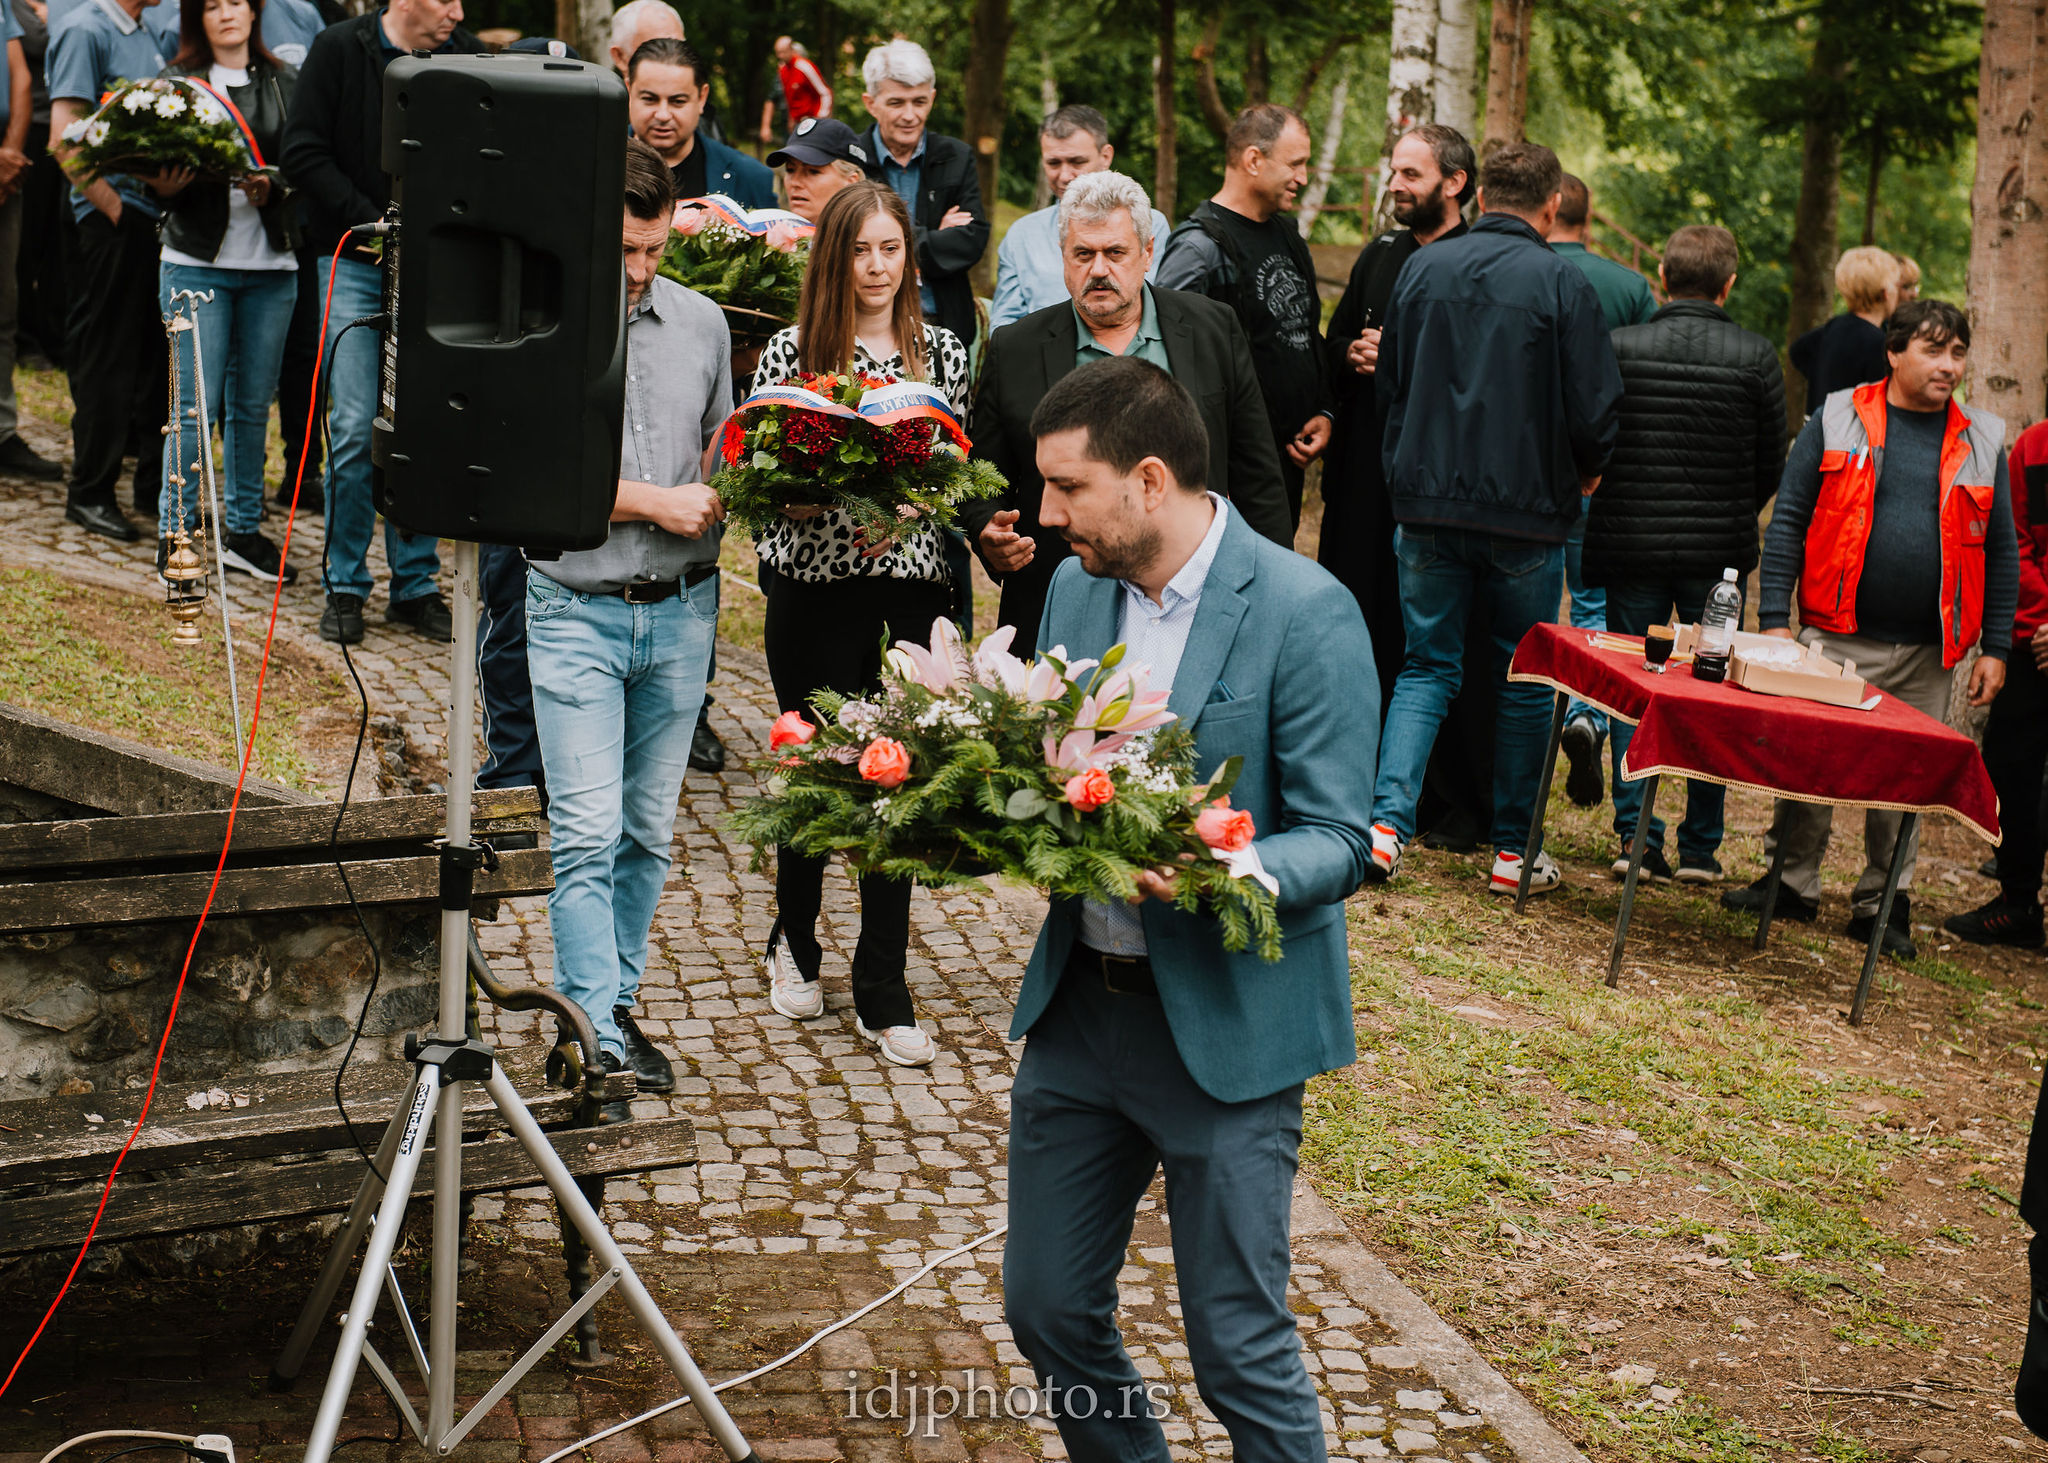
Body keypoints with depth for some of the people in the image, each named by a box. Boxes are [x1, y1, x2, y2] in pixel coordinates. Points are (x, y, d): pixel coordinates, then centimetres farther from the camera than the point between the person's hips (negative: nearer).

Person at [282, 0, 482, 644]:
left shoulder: (468, 57, 3)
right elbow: (303, 153, -6)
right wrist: (374, 222, -15)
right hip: (355, 263, -2)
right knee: (355, 429, -5)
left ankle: (415, 584, 13)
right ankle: (345, 586, 7)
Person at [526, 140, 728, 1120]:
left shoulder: (701, 322, 7)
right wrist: (654, 502, -14)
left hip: (681, 609, 4)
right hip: (577, 609, -4)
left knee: (650, 829, 11)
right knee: (586, 832, -9)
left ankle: (617, 1001, 25)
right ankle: (596, 1039, -8)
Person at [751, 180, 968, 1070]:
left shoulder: (942, 352, 6)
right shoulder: (792, 353, 0)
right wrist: (810, 498, -19)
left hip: (913, 588, 1)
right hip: (817, 592, -1)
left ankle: (882, 994, 8)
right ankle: (795, 941, 36)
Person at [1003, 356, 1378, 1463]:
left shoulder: (1305, 613, -15)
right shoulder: (1076, 590, 6)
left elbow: (1337, 843, -15)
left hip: (1226, 1029, -6)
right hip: (1077, 1008, 7)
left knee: (1237, 1347, 0)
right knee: (1048, 1311, 14)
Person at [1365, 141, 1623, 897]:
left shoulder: (1423, 268, 2)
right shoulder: (1562, 284, -10)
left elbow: (1387, 382, 12)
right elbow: (1595, 410, -9)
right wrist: (1585, 472, 11)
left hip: (1428, 502, 3)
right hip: (1527, 512, -3)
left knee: (1427, 666, 11)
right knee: (1524, 679, 10)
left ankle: (1387, 821, -5)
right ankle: (1514, 850, 15)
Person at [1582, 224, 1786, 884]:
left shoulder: (1619, 347, -6)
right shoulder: (1756, 357, -5)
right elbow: (1772, 465, 2)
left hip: (1630, 545, 0)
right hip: (1719, 555, 0)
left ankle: (1635, 834, 1)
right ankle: (1700, 846, 12)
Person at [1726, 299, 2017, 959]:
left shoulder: (1981, 441, 7)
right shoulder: (1838, 420, 1)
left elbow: (2001, 550, 11)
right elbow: (1788, 520, 2)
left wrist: (1995, 647, 5)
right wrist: (1775, 618, -5)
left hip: (1927, 654, 2)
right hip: (1836, 637, -2)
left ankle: (1883, 902, 19)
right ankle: (1792, 883, 18)